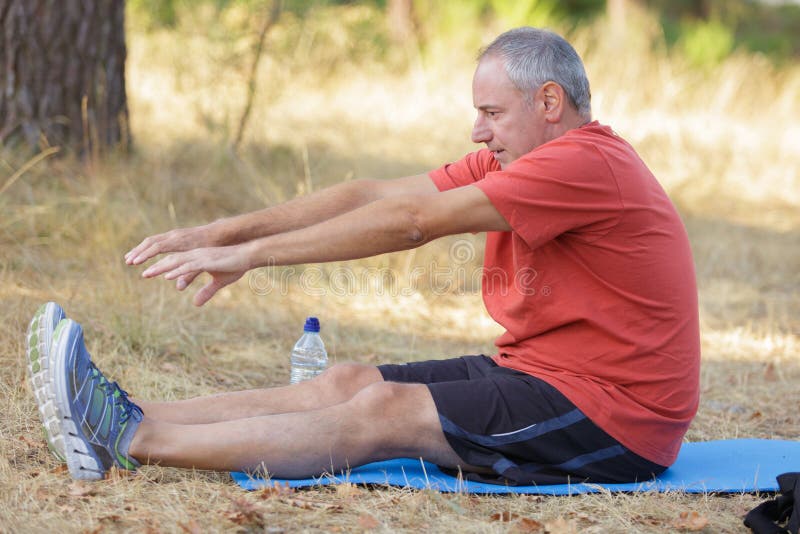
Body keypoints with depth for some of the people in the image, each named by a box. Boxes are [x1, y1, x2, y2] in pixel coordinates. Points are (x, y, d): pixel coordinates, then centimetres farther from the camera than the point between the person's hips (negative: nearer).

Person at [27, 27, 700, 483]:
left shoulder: (587, 163, -18)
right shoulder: (511, 161, 11)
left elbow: (411, 221, -21)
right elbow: (374, 195, 3)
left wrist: (253, 254, -18)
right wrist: (225, 230, -4)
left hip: (613, 418, -9)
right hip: (538, 373, 9)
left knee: (385, 412, -20)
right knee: (346, 382, -4)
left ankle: (136, 442, -23)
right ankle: (134, 420, -11)